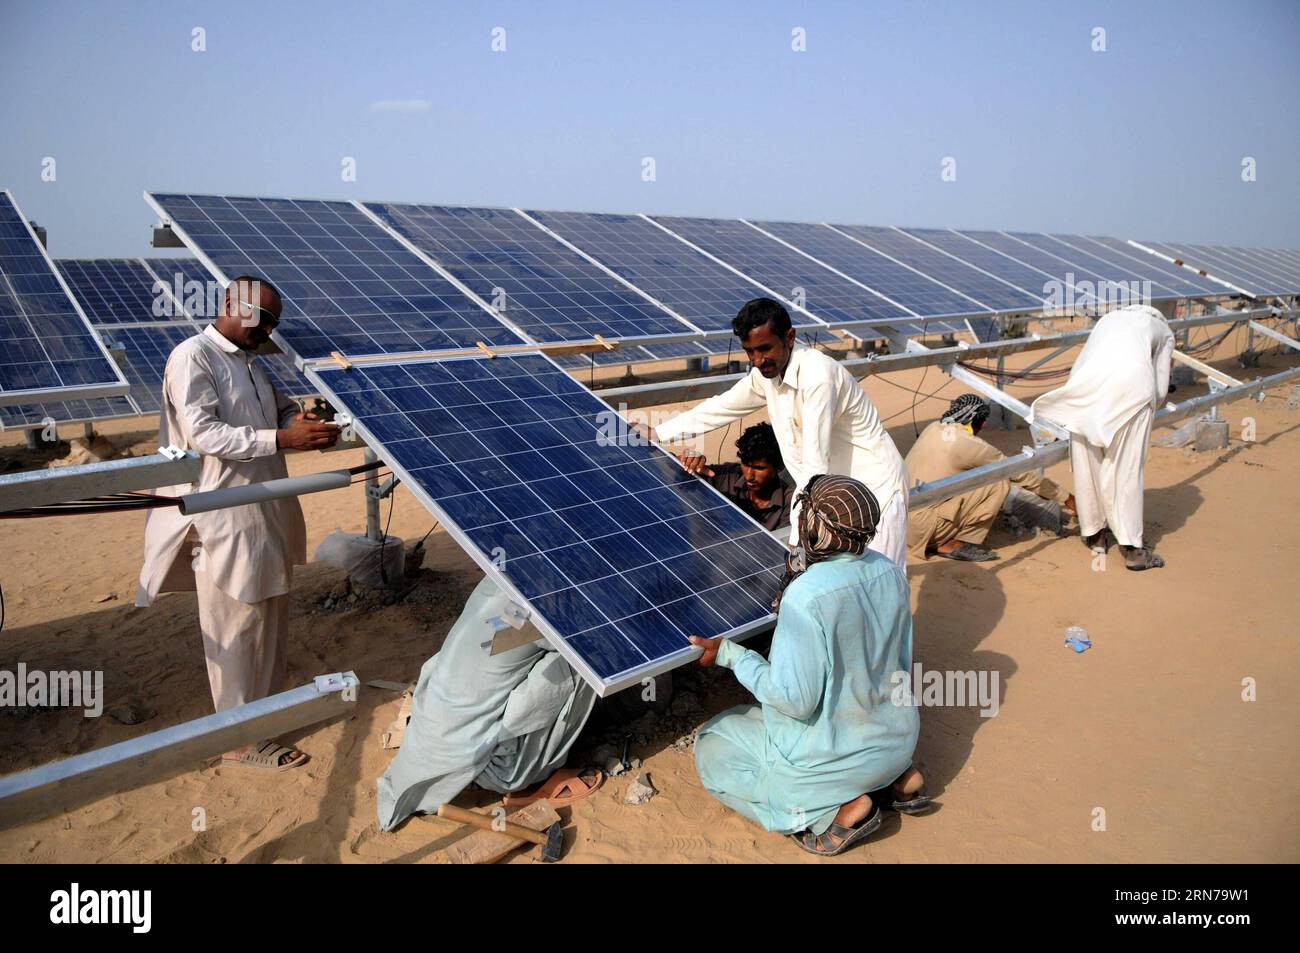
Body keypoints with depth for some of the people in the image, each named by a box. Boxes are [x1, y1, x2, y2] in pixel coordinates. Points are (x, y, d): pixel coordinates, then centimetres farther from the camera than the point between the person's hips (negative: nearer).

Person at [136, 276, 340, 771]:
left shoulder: (250, 361, 15)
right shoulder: (191, 358, -12)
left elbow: (277, 412, 20)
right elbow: (203, 433, -21)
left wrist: (300, 419, -4)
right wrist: (283, 439, -29)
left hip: (267, 508, 9)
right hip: (226, 517, -9)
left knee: (271, 614, 17)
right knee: (237, 627, 0)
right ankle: (241, 738, 12)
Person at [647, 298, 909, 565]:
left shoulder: (817, 377, -28)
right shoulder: (765, 373, -2)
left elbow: (816, 466, -30)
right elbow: (720, 408, 13)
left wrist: (797, 541, -29)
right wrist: (657, 434, 15)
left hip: (875, 490, -7)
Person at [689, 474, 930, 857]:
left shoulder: (805, 599, -30)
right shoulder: (890, 572, -8)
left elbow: (796, 700, -25)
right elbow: (901, 661, 7)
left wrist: (729, 654, -16)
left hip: (835, 751, -7)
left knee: (712, 749, 12)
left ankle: (832, 812, -3)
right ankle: (895, 779, 13)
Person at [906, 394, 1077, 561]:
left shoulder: (934, 428, 9)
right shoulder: (970, 445, -13)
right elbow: (1019, 473, -2)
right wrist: (1066, 498, 11)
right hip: (923, 527, -8)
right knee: (999, 484, -8)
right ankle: (953, 545, -2)